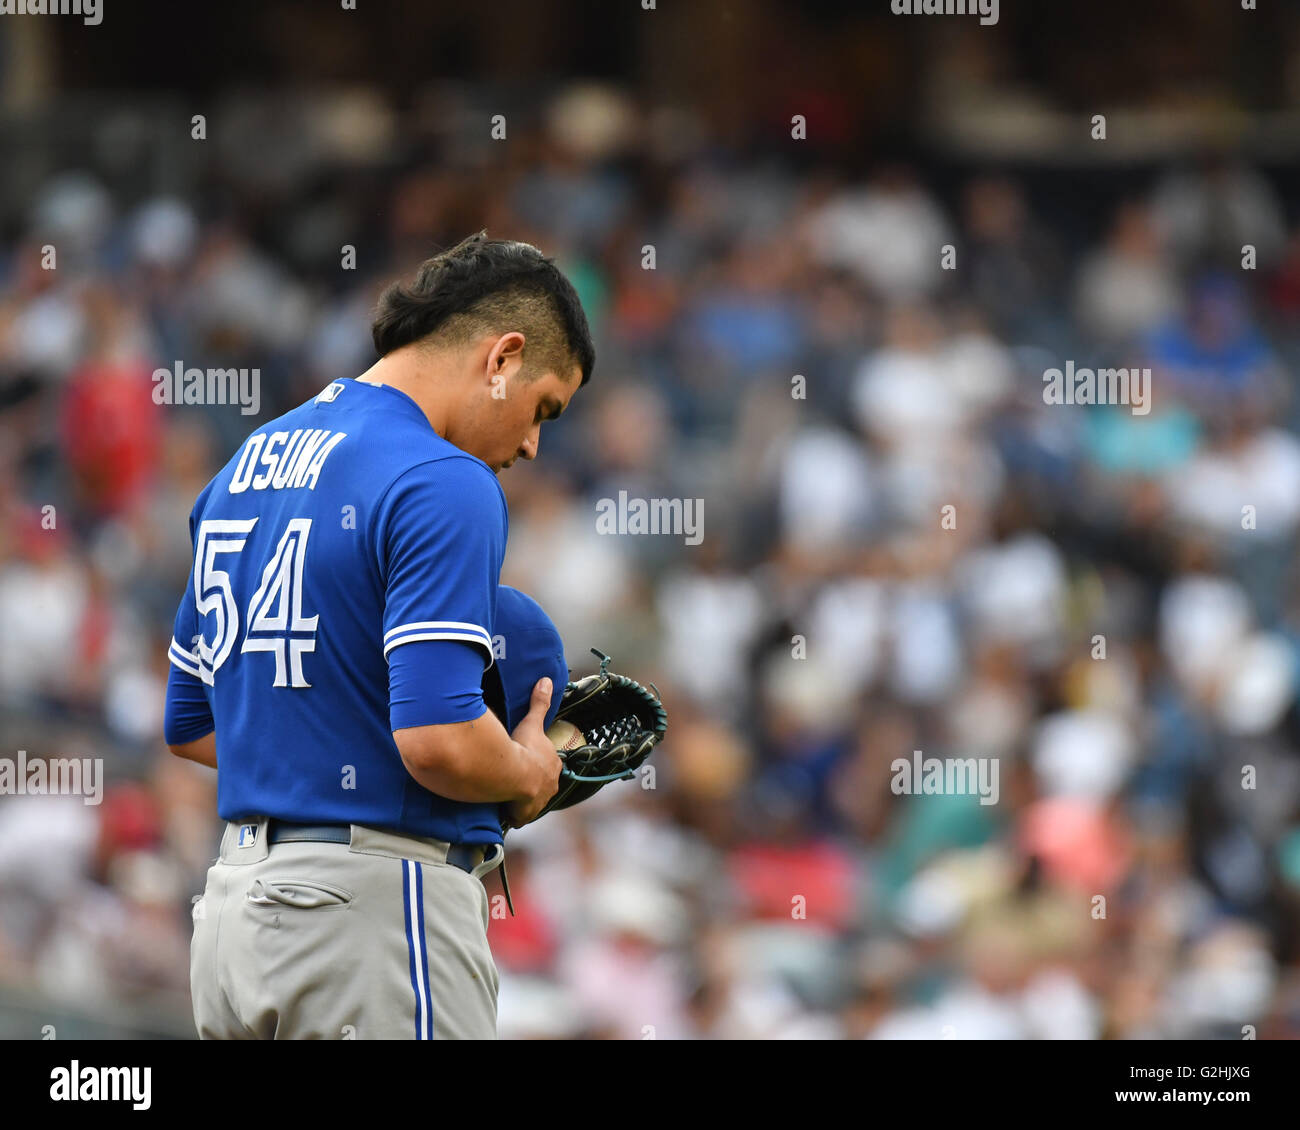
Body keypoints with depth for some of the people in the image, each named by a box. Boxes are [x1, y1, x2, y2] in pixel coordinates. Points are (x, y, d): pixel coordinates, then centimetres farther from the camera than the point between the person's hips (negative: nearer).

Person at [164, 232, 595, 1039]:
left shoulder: (247, 467, 15)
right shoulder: (442, 486, -13)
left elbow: (190, 722, 21)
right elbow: (438, 740, -22)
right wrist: (528, 775, -2)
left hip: (235, 911, 9)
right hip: (378, 906, -9)